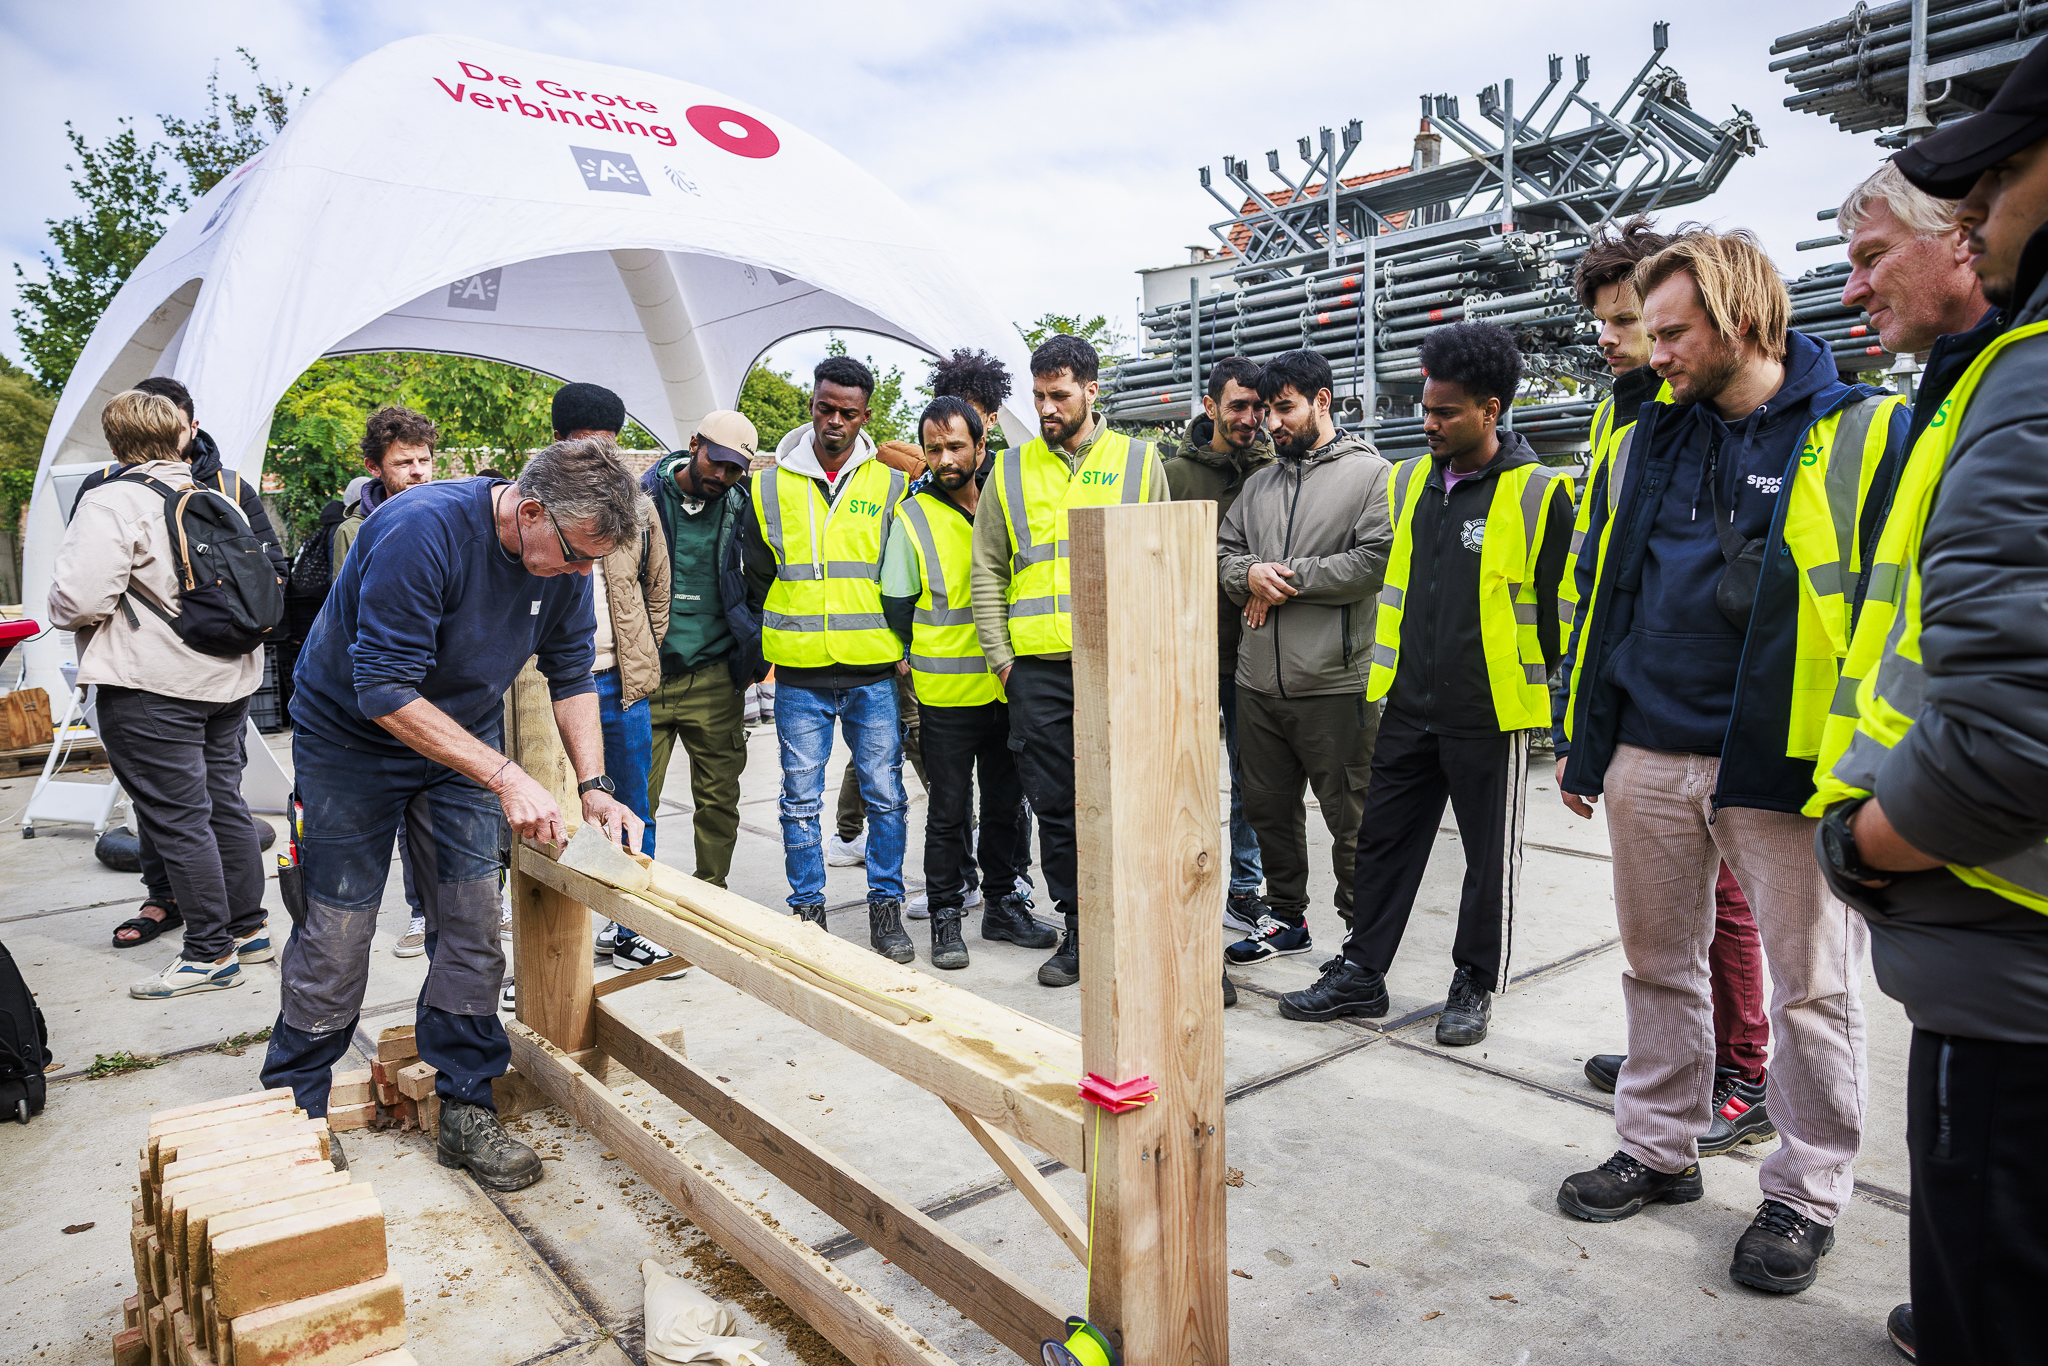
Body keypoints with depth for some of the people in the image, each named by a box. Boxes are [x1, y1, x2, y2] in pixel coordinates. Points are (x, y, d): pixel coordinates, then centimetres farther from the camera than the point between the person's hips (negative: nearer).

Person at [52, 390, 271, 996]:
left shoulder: (111, 503, -12)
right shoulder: (216, 499, 9)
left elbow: (79, 600, -20)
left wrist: (58, 606, 2)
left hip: (153, 686, -7)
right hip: (229, 676, 8)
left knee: (177, 819, -1)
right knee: (224, 804, 15)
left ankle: (210, 953, 6)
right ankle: (248, 929, 24)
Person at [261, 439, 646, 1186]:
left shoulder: (566, 561, -13)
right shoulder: (421, 531, -32)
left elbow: (571, 675, -2)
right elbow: (386, 692, -33)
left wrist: (594, 787, -13)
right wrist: (506, 776, -37)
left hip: (464, 737, 5)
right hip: (351, 738, -5)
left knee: (471, 928, 2)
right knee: (336, 930, 1)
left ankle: (466, 1110, 14)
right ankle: (295, 1106, 24)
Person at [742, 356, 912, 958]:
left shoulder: (891, 484, 4)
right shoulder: (770, 486, 6)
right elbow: (755, 575, 15)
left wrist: (896, 646, 4)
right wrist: (779, 634, 11)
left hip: (874, 672, 0)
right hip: (799, 674, 1)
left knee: (885, 795, 4)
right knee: (801, 800, 6)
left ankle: (886, 909, 17)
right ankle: (808, 910, 19)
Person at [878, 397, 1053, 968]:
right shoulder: (913, 517, -4)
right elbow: (896, 606, -2)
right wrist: (928, 660, 0)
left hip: (1007, 687, 4)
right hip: (947, 692, -3)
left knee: (1007, 803, 12)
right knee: (949, 811, 3)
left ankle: (1004, 904, 26)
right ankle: (946, 917, 15)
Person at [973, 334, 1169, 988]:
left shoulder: (1139, 461, 8)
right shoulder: (1010, 469, 11)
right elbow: (987, 569, 11)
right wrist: (1000, 654, 3)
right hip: (1037, 667, 2)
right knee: (1054, 806, 7)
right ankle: (1078, 931, 20)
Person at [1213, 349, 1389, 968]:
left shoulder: (1370, 473, -3)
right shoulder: (1260, 482, 16)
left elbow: (1378, 559, -15)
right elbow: (1224, 550, 16)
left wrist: (1289, 578, -12)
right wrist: (1250, 575, -7)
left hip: (1334, 684, -6)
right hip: (1258, 680, 7)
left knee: (1351, 817, 2)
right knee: (1269, 809, 16)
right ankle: (1287, 917, 33)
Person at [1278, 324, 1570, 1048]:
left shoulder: (1537, 492, -10)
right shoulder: (1409, 480, 7)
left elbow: (1559, 608, -5)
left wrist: (1564, 713, -3)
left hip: (1492, 714, -5)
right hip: (1409, 708, 5)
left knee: (1490, 857, 10)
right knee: (1383, 840, 12)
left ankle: (1474, 986, 27)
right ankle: (1360, 974, 25)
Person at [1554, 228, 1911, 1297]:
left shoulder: (1864, 436, -5)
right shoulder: (1644, 444, 10)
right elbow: (1597, 595, 14)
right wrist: (1583, 742, 12)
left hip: (1787, 769, -4)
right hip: (1650, 760, 5)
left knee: (1810, 989, 8)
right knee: (1658, 965, 15)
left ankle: (1807, 1192, 27)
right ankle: (1659, 1147, 33)